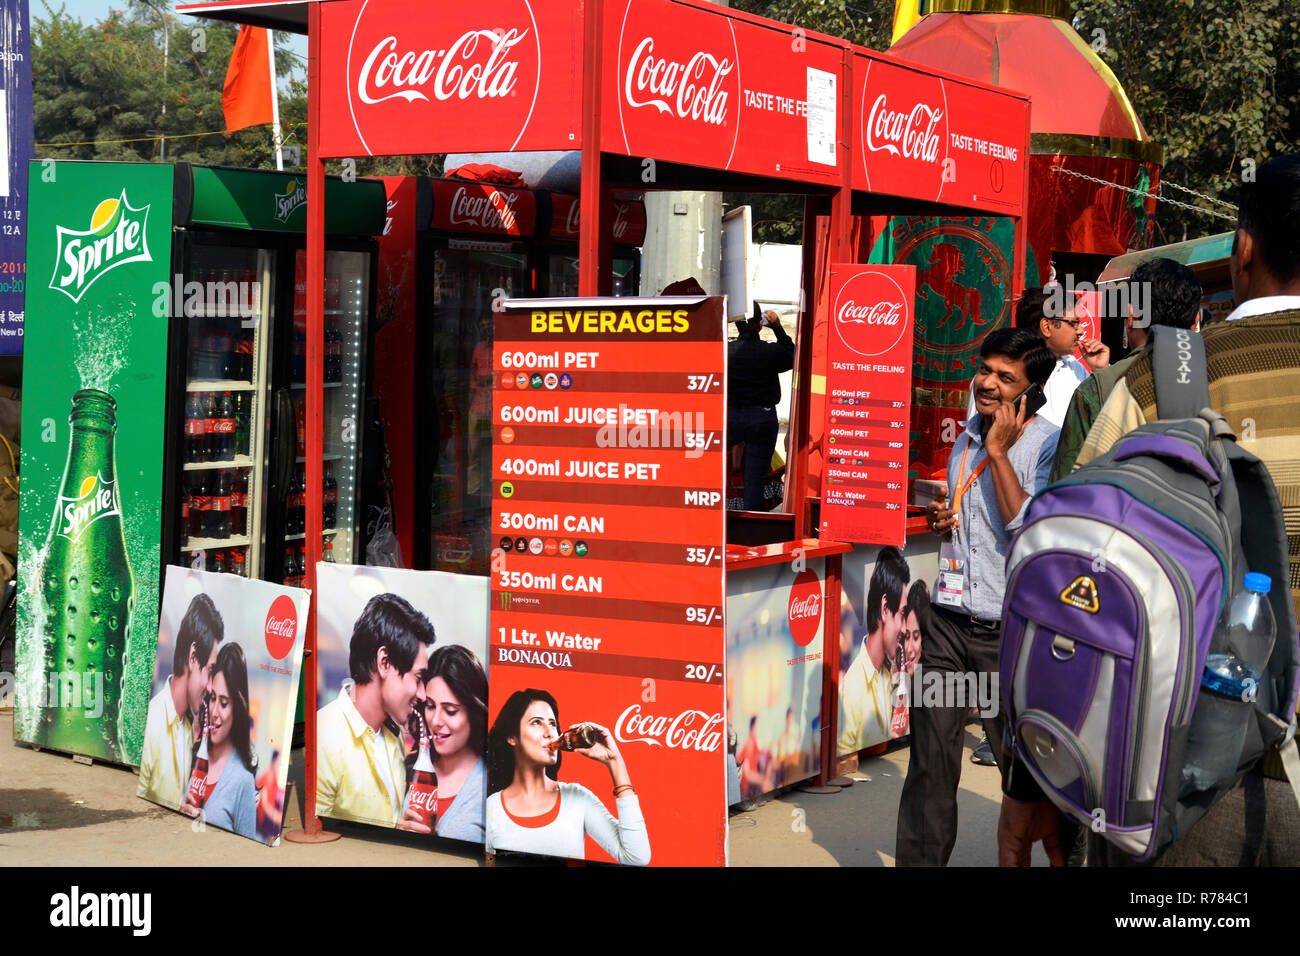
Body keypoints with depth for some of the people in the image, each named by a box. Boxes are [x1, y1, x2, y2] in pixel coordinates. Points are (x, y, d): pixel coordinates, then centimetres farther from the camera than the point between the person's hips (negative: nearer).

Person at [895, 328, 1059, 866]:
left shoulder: (1048, 446, -9)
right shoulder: (967, 436, 13)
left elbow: (1030, 530, -22)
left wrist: (999, 451, -18)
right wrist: (940, 518, 6)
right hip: (949, 620, 6)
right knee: (930, 758, 4)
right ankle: (919, 858, 11)